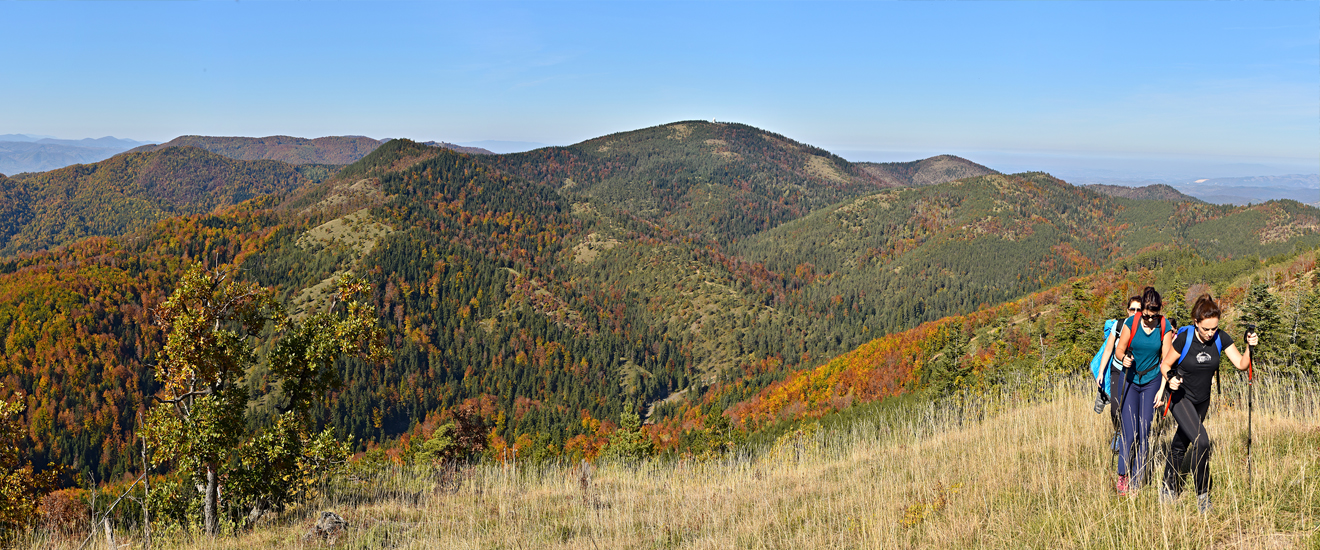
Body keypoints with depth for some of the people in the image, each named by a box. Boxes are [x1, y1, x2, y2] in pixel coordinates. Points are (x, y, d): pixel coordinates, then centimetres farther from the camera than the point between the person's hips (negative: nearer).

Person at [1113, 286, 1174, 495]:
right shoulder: (1131, 323, -11)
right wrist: (1124, 358, -25)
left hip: (1152, 382, 1)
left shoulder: (1165, 327, -7)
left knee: (1144, 434, 1)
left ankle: (1136, 481, 12)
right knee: (1129, 433, -8)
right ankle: (1122, 476, 11)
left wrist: (1164, 387, -14)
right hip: (1130, 380, -1)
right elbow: (1119, 349, -2)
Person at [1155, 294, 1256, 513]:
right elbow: (1165, 365, -11)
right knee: (1201, 441, -21)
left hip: (1202, 400, 4)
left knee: (1180, 445, 15)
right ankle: (1203, 494, -6)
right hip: (1180, 397, -4)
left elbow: (1241, 364, -10)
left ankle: (1168, 491, 32)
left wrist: (1249, 348, -27)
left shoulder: (1221, 338, -11)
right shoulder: (1184, 338, -21)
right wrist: (1170, 379, -30)